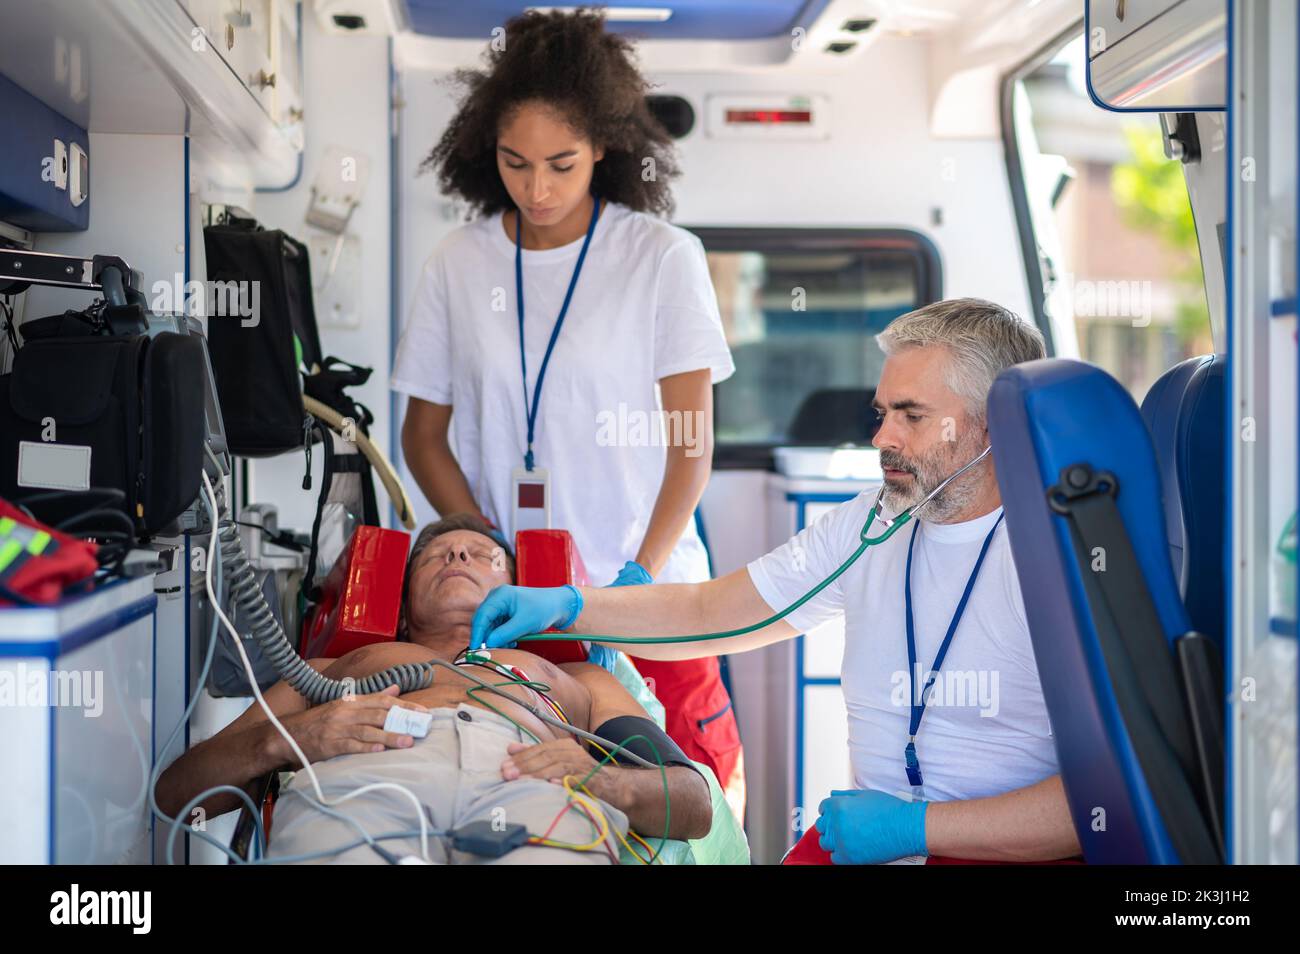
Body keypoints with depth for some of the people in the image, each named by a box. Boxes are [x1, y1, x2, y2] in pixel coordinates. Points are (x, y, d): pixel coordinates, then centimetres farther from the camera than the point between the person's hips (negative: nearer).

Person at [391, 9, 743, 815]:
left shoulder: (663, 258, -3)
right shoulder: (459, 265, 5)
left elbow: (692, 445, -4)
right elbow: (424, 435, 10)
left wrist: (637, 581, -14)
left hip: (644, 579, -2)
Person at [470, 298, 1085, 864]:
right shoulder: (865, 526, 11)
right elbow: (705, 615, 19)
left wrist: (916, 827, -17)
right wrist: (566, 606, 7)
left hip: (1013, 849, -5)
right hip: (868, 837, 6)